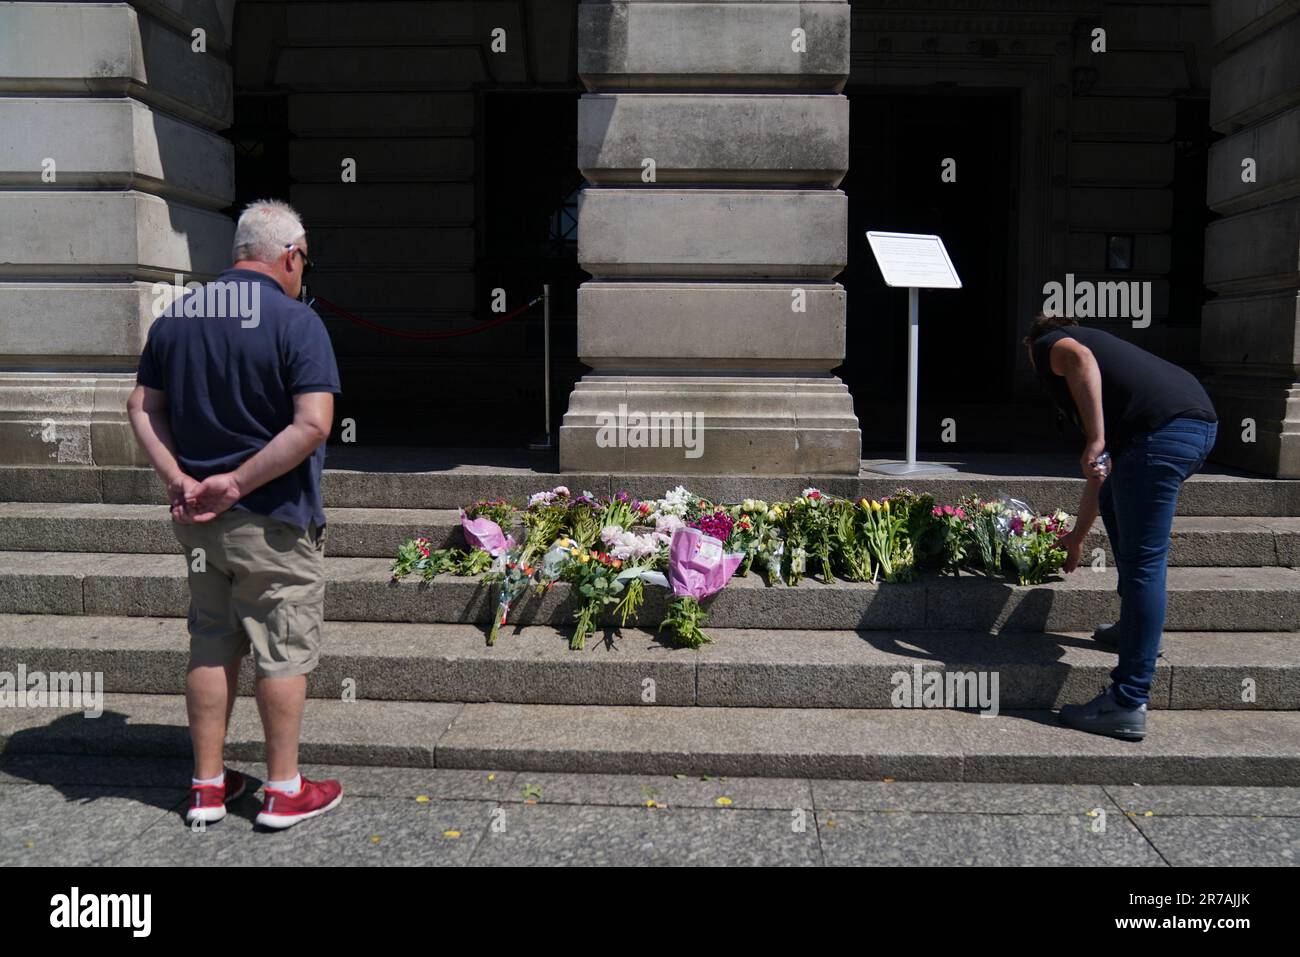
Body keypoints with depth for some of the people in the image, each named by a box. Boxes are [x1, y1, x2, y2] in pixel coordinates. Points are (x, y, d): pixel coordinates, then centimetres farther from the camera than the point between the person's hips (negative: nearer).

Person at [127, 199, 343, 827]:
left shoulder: (173, 318, 6)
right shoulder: (297, 322, -13)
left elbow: (142, 408, 6)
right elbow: (313, 425, -23)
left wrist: (179, 480, -4)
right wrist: (239, 483, -17)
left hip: (199, 517, 6)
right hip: (274, 520, -6)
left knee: (210, 648, 15)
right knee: (283, 651, 6)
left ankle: (207, 787, 24)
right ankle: (284, 790, 16)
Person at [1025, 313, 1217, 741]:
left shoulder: (1049, 345, 16)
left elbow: (1079, 358, -14)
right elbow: (1102, 471, 40)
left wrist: (1095, 440, -17)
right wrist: (1077, 536, 47)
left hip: (1162, 429, -9)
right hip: (1202, 421, 9)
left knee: (1142, 563, -7)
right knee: (1114, 500, 30)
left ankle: (1128, 706, -4)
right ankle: (1137, 624, 34)